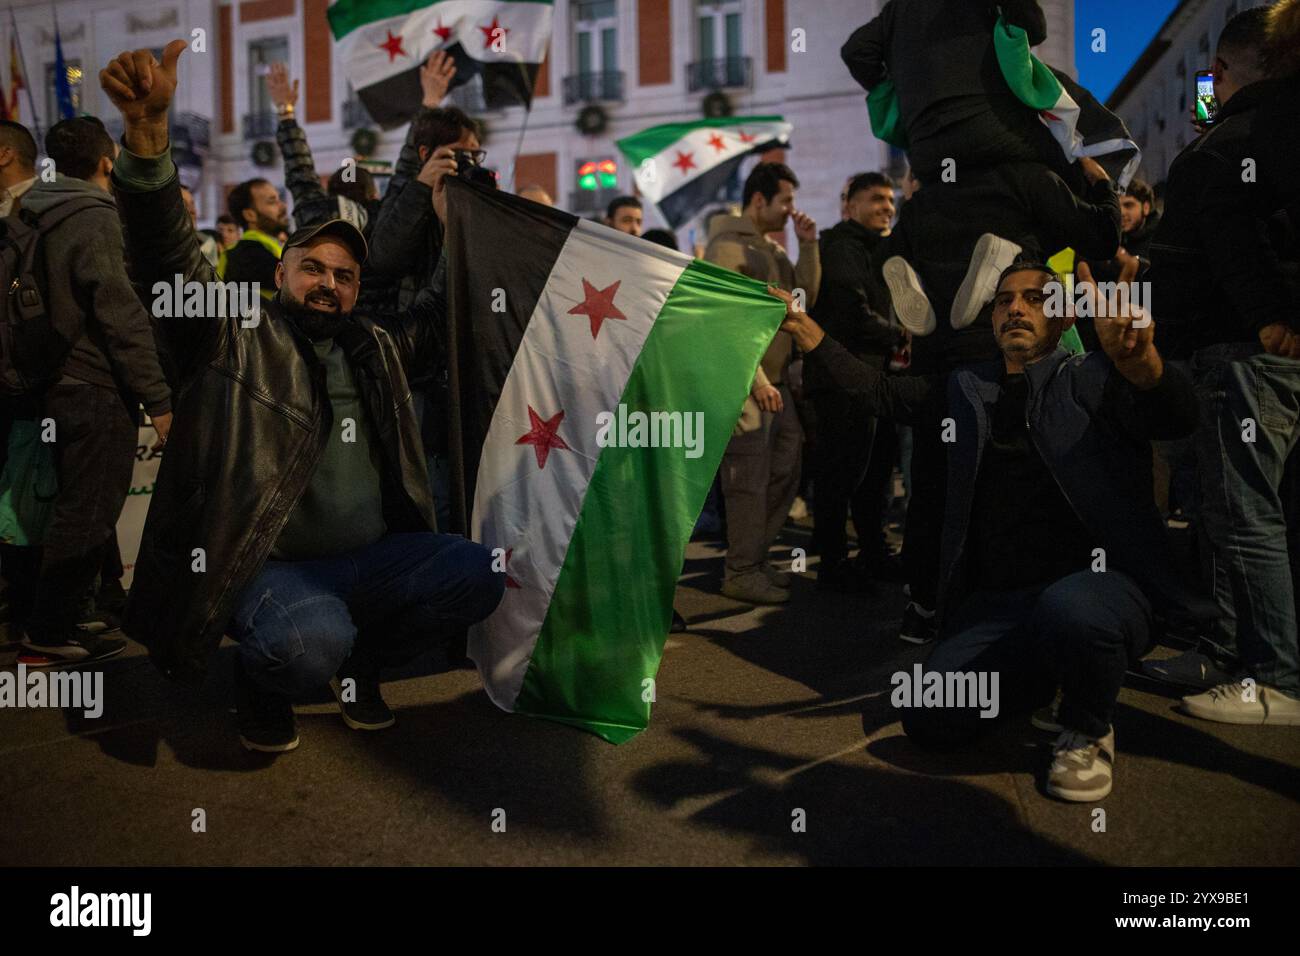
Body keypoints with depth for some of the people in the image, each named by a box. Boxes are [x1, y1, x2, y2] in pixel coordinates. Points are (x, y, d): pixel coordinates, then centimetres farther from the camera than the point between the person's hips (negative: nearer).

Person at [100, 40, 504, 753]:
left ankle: (359, 661, 10)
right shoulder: (236, 340, 0)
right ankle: (260, 679, 4)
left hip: (370, 557, 6)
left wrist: (452, 225, 11)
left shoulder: (378, 347, 14)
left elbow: (441, 311, 26)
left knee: (479, 574, -18)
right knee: (312, 639, -36)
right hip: (266, 566, -5)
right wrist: (147, 134, -30)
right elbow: (168, 258, -15)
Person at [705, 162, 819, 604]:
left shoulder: (772, 249, 17)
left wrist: (808, 246, 2)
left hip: (776, 381, 9)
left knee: (784, 473, 14)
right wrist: (757, 380, -19)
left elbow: (805, 297, 12)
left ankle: (755, 558, 26)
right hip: (745, 384, -9)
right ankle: (742, 573, 7)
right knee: (750, 481, -4)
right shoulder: (728, 247, -10)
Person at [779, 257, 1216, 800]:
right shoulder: (967, 389, 18)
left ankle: (1087, 730, -6)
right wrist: (804, 328, 6)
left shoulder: (1090, 379, 2)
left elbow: (1177, 418, -15)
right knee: (930, 719, -16)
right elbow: (880, 394, 17)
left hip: (1097, 583, -4)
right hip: (996, 604, 5)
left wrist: (1139, 358, -39)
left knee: (1069, 609, -40)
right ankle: (1038, 673, 16)